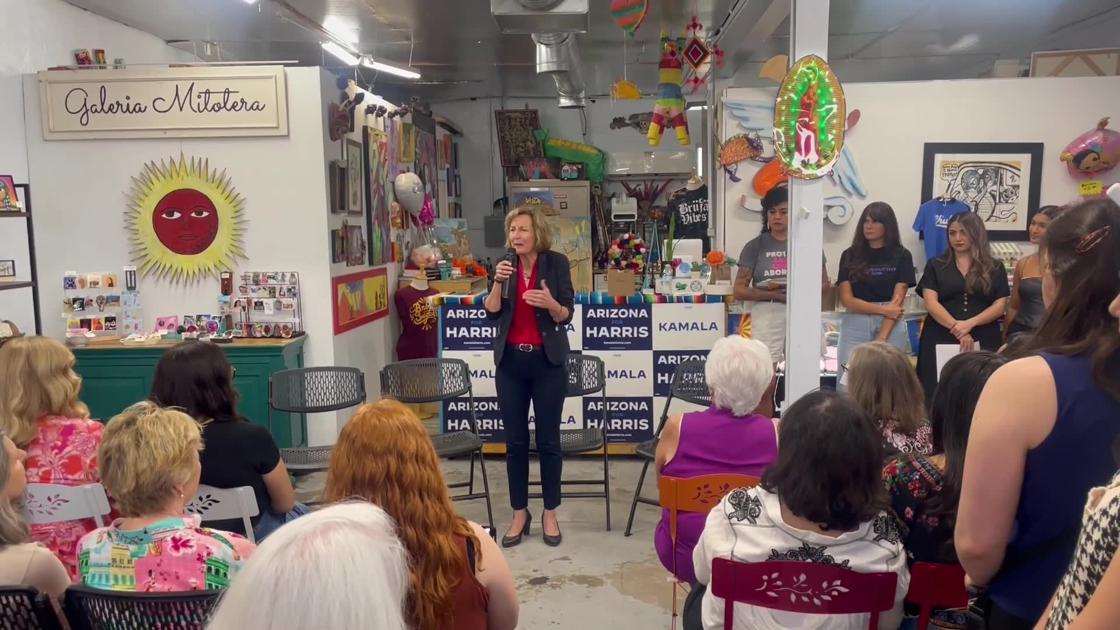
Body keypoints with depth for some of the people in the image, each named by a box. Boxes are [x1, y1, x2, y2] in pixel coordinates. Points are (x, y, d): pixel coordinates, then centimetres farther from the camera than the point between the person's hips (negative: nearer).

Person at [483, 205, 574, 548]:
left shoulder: (556, 262, -5)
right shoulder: (505, 265, 4)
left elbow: (566, 315, -7)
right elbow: (491, 311, -4)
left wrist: (551, 303, -27)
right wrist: (498, 282, -19)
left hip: (547, 362, -2)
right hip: (510, 362, 3)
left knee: (548, 439, 3)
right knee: (515, 441, 6)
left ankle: (550, 514, 16)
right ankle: (519, 514, 18)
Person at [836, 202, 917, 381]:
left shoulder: (901, 256, 4)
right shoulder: (850, 256, 7)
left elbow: (897, 301, -3)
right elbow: (847, 300, 0)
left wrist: (881, 338, -13)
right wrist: (883, 309, -10)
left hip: (891, 327, -1)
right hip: (855, 326, 1)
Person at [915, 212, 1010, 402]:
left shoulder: (994, 268, 10)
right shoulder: (935, 266, 8)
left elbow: (1000, 306, 2)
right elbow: (931, 303, -3)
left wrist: (969, 324, -14)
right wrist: (957, 329, -14)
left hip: (983, 342, 1)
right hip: (941, 340, 0)